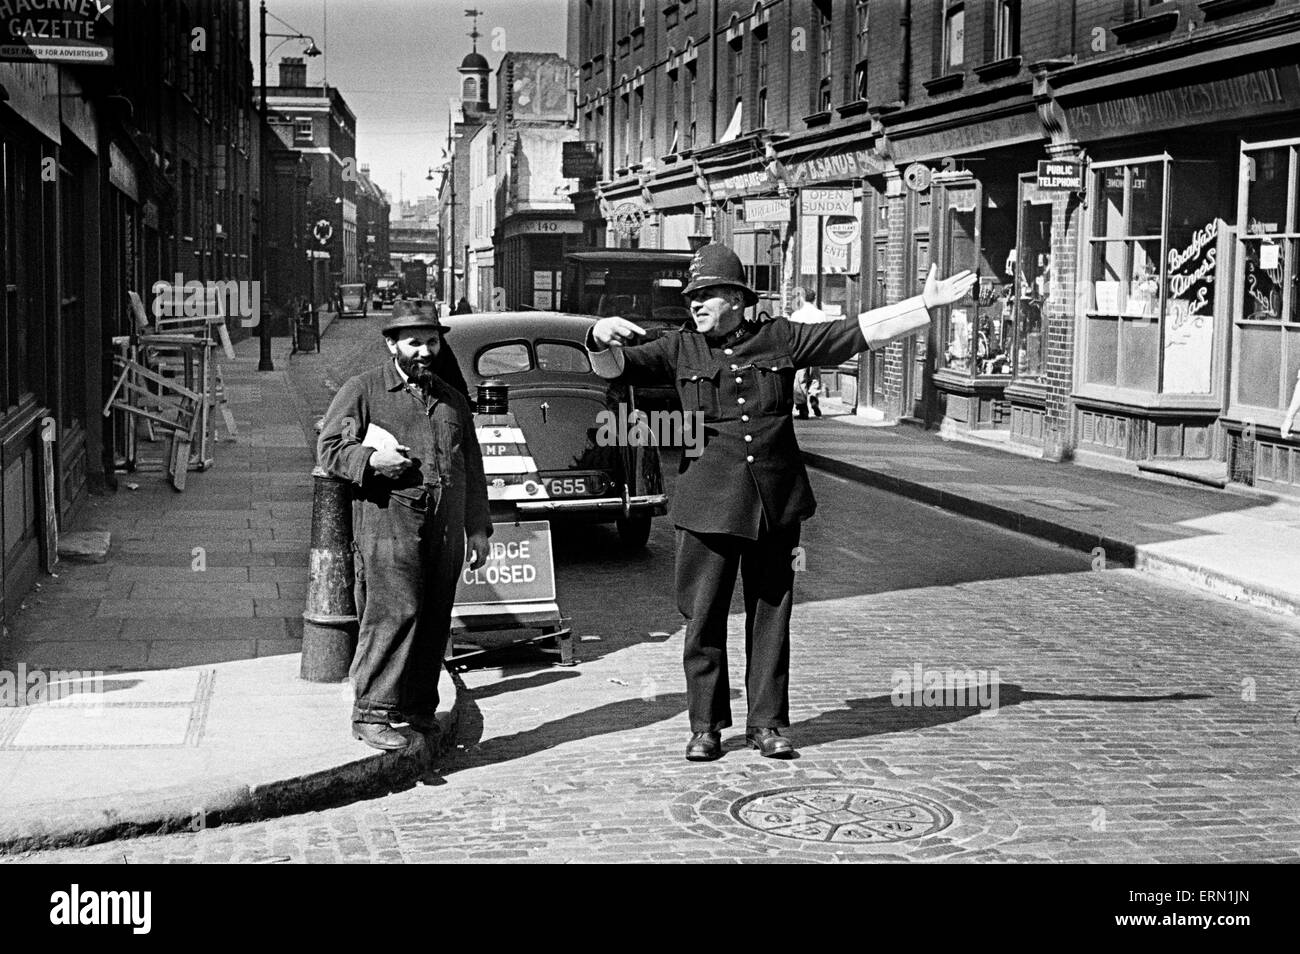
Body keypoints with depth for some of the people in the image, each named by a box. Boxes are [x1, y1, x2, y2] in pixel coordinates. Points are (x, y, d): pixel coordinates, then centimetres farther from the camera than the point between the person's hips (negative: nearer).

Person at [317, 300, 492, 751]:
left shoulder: (452, 399, 21)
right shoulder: (363, 390, 5)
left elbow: (472, 468, 23)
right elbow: (329, 448, 2)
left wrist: (478, 528, 16)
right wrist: (371, 459, -17)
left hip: (446, 528, 6)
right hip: (388, 523, -6)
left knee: (434, 621, 7)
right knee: (394, 614, -15)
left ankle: (418, 706, 18)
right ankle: (371, 713, -13)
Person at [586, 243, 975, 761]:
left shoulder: (781, 338, 7)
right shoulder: (680, 349, 6)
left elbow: (861, 331, 7)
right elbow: (613, 367, 0)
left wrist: (927, 304, 4)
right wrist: (600, 336, -22)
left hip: (776, 501, 1)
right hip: (710, 502, -1)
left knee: (770, 615, 7)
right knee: (703, 616, 0)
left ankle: (767, 723, 17)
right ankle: (705, 727, 12)